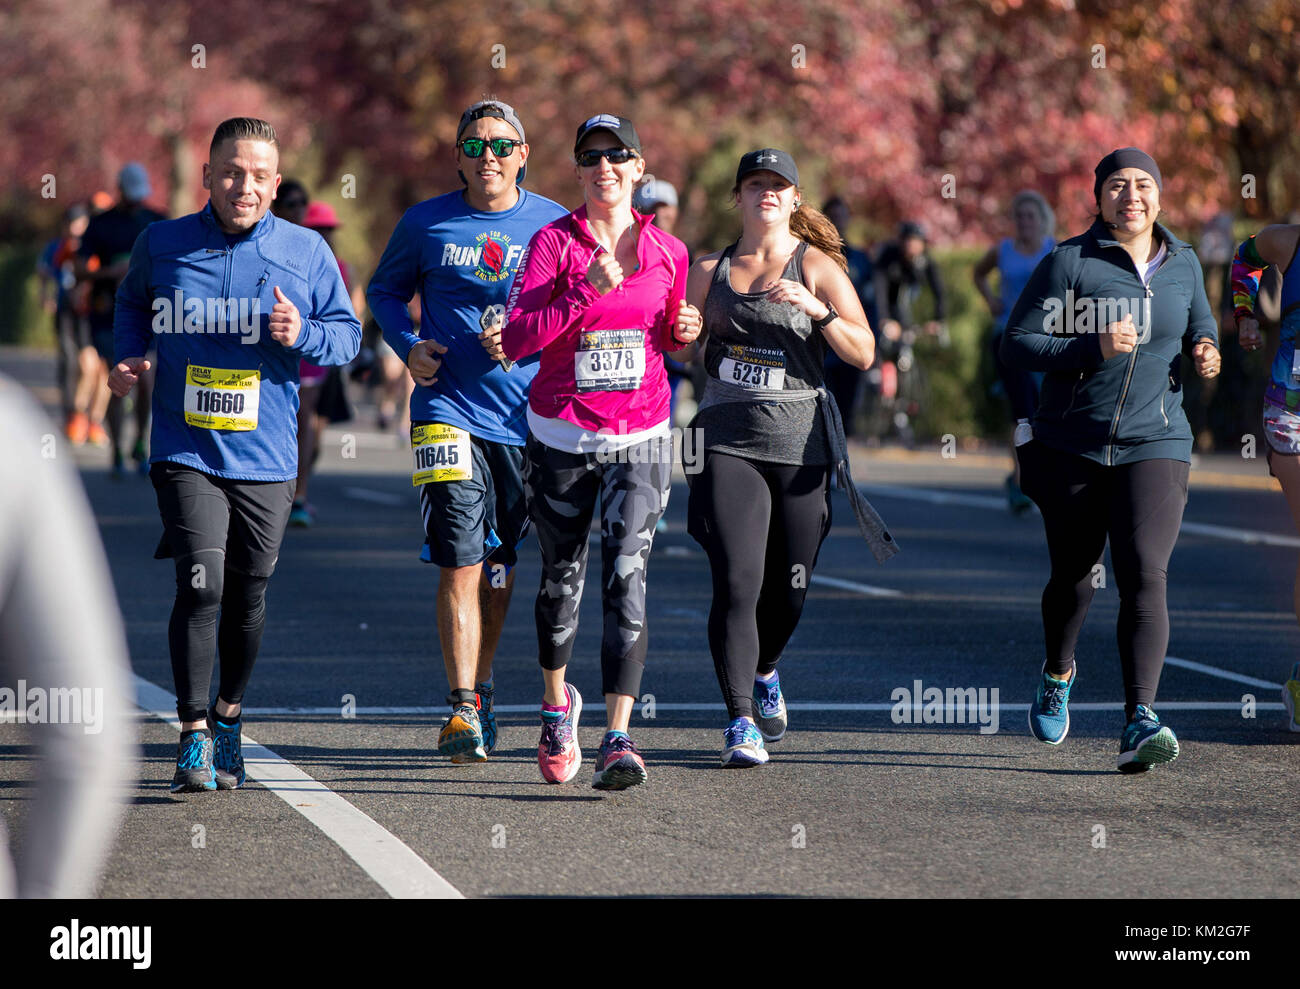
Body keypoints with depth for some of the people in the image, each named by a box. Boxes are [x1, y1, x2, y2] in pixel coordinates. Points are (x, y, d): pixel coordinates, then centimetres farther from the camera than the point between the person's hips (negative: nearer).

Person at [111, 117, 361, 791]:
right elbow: (132, 303, 21)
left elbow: (347, 332, 7)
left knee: (247, 597, 11)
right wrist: (128, 358, 4)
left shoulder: (305, 251, 1)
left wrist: (303, 334, -13)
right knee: (200, 585, -16)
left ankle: (228, 717, 34)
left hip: (266, 458, 2)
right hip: (186, 452, -1)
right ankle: (194, 739, -10)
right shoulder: (162, 245, 1)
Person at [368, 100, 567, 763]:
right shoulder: (426, 224, 3)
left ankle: (479, 692, 31)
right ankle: (464, 709, -12)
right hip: (448, 408, -2)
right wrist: (408, 346, -1)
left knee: (498, 571, 13)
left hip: (525, 417, 2)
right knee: (461, 564, -13)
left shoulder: (554, 225, 3)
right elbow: (385, 289, 17)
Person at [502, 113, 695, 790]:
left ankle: (617, 740, -19)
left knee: (625, 579, -13)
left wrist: (686, 332, -2)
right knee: (562, 577, 12)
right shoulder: (553, 243, -5)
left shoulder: (667, 251, 5)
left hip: (640, 439, 1)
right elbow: (516, 340, -15)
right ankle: (557, 703, 39)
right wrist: (587, 291, -22)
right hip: (561, 435, -1)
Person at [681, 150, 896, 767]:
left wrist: (816, 307, -21)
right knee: (737, 582, -15)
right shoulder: (710, 271, 12)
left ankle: (765, 671, 40)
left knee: (787, 587, 9)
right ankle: (740, 722, -12)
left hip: (802, 442, 0)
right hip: (728, 439, 0)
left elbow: (863, 353, -5)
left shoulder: (817, 267, 3)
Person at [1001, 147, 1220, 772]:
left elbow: (1200, 328, 26)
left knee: (1145, 575, -17)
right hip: (1072, 448, -1)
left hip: (1154, 445, 1)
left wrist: (1205, 353, 2)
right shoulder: (1068, 263, -3)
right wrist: (1092, 348, -20)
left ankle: (1139, 722, -26)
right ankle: (1058, 674, 45)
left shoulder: (1182, 264, 9)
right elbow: (1016, 344, -6)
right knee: (1073, 577, 12)